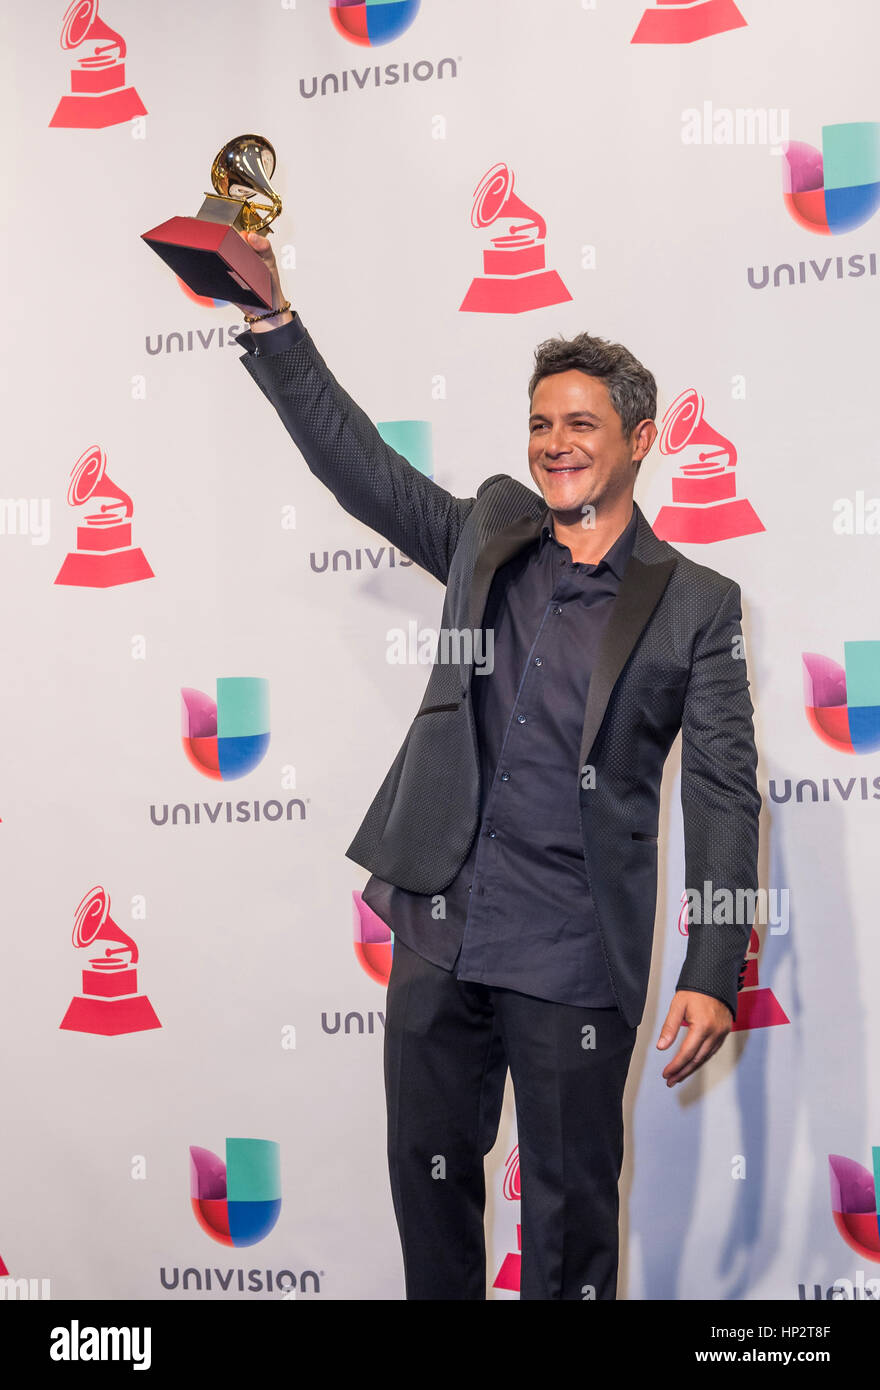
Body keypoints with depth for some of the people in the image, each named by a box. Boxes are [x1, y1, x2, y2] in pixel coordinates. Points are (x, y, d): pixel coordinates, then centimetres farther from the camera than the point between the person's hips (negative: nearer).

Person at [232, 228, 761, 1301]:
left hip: (576, 959, -3)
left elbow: (724, 796, -4)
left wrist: (713, 975, -11)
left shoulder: (695, 605, -2)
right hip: (439, 930, 4)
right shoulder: (489, 535, 8)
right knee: (429, 1171, 15)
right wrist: (271, 318, -7)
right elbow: (353, 458, 4)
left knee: (570, 1205, 8)